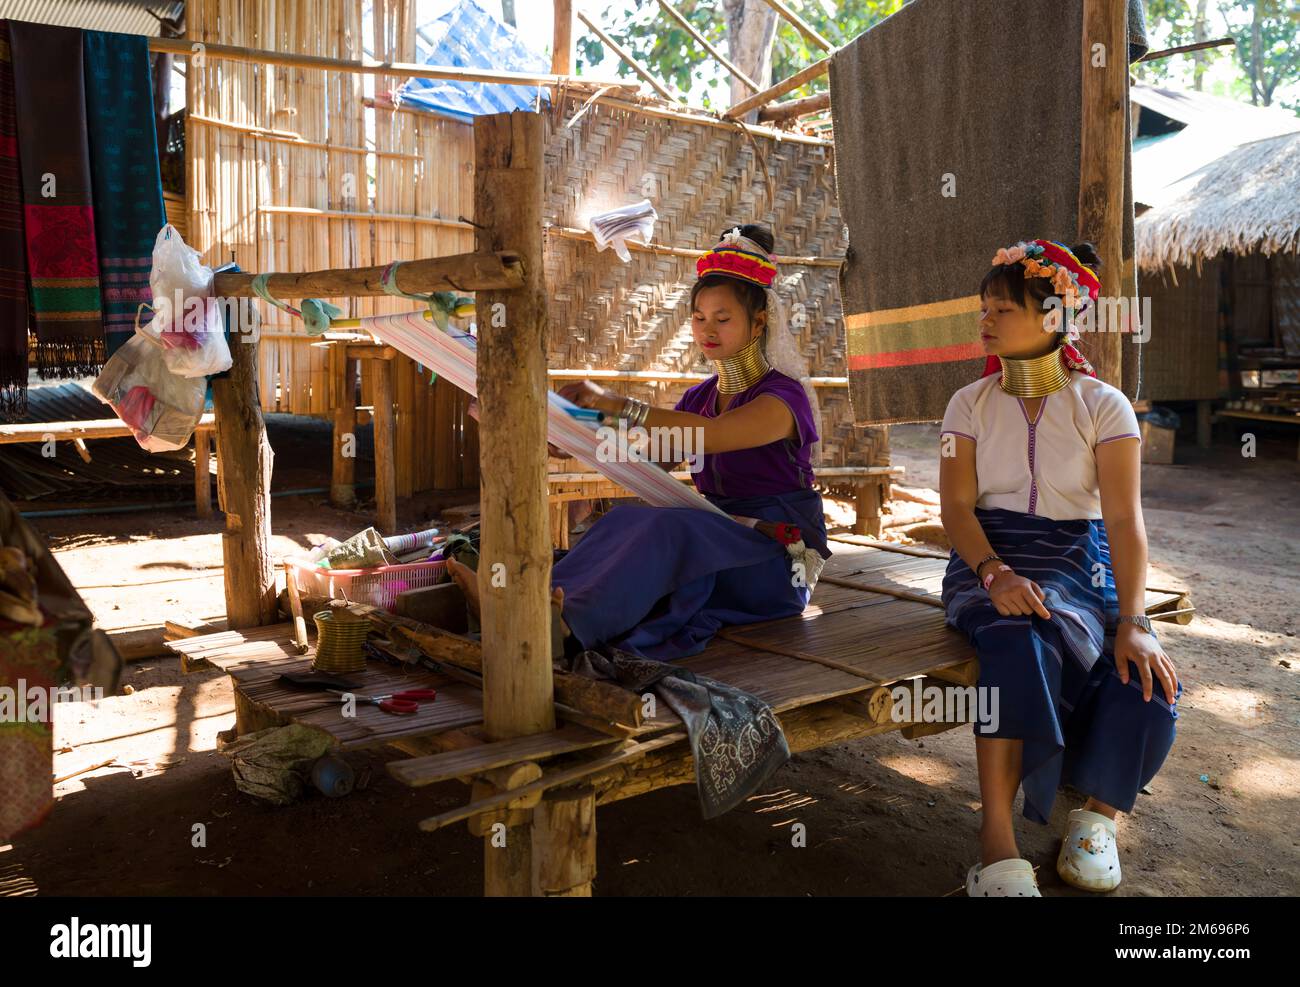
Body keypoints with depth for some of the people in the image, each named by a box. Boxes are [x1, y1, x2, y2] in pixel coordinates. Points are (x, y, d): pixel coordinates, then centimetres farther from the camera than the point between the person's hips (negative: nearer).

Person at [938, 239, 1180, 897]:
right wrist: (994, 573, -24)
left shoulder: (1103, 406, 0)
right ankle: (998, 845, -31)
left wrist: (1133, 622, -22)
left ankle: (1099, 812, 2)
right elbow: (957, 505, -4)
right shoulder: (970, 404, 6)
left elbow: (1124, 519, -9)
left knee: (1147, 683, -26)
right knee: (1019, 639, -36)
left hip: (1077, 564, 1)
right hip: (988, 560, 0)